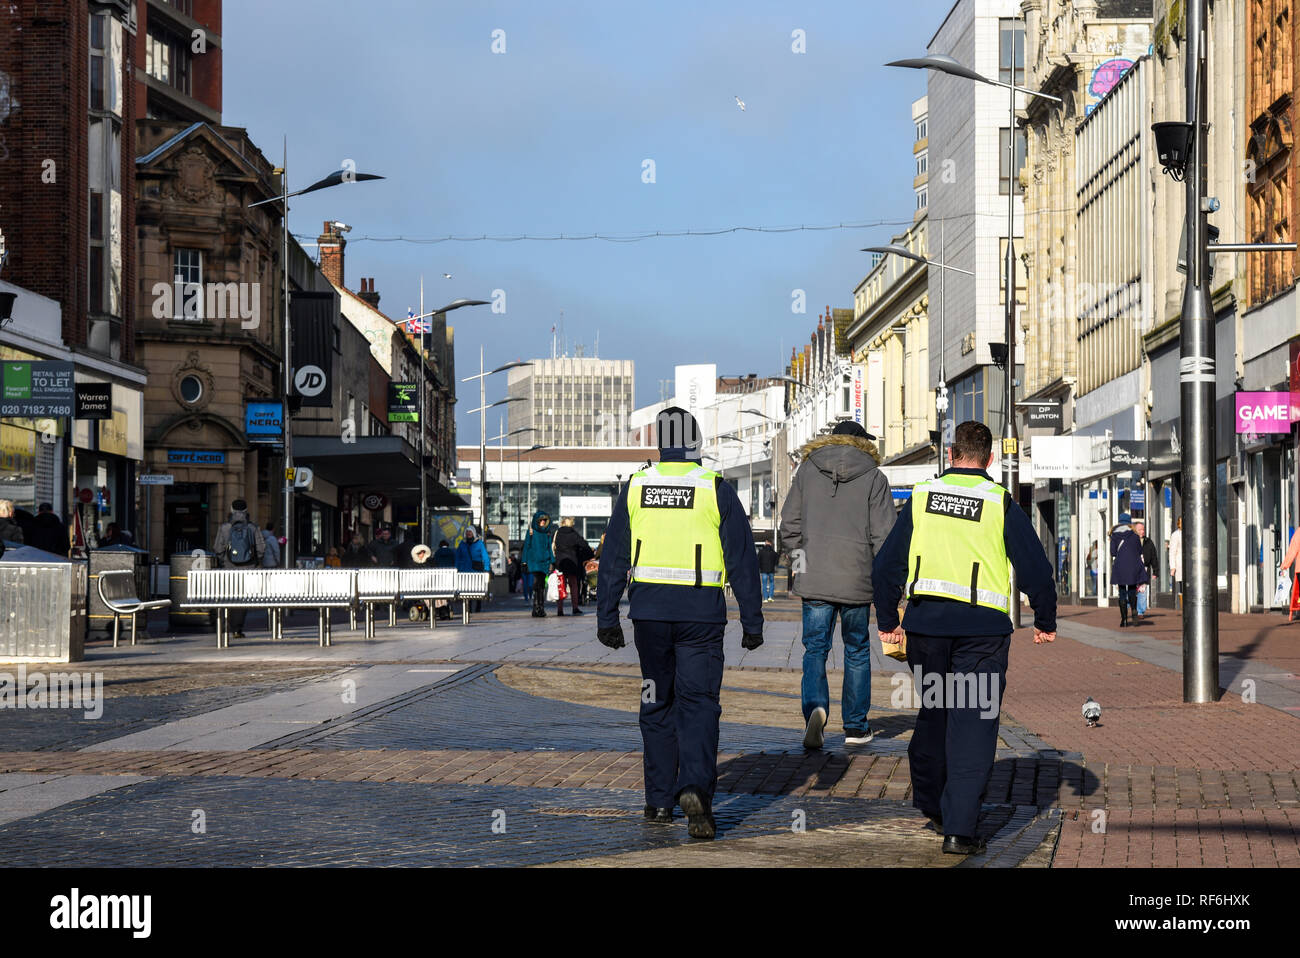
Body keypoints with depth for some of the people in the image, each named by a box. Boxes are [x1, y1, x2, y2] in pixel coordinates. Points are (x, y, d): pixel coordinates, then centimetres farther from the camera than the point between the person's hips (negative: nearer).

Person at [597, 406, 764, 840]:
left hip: (649, 610, 2)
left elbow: (613, 558, 6)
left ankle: (659, 801, 17)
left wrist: (607, 617, 12)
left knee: (657, 705, 13)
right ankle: (695, 787, -23)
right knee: (699, 703, -1)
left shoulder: (635, 488, 3)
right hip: (701, 614, -2)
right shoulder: (715, 490, -3)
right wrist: (752, 621, 3)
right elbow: (742, 560, -2)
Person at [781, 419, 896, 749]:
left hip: (814, 579, 1)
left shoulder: (808, 470, 6)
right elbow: (883, 534, -3)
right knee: (857, 651, 12)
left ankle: (815, 707, -22)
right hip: (857, 579, -1)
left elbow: (789, 522, 7)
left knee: (815, 648, 4)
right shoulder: (874, 477, 1)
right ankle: (855, 727, 16)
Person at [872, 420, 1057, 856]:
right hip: (982, 628, -3)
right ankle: (959, 828, -6)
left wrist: (886, 620, 19)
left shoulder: (921, 498, 6)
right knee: (973, 724, -1)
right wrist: (1045, 621, 14)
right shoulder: (1001, 504, -2)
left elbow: (886, 565, 8)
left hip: (925, 622, 3)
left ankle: (930, 802, 35)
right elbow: (1035, 568, 0)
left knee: (933, 711, 21)